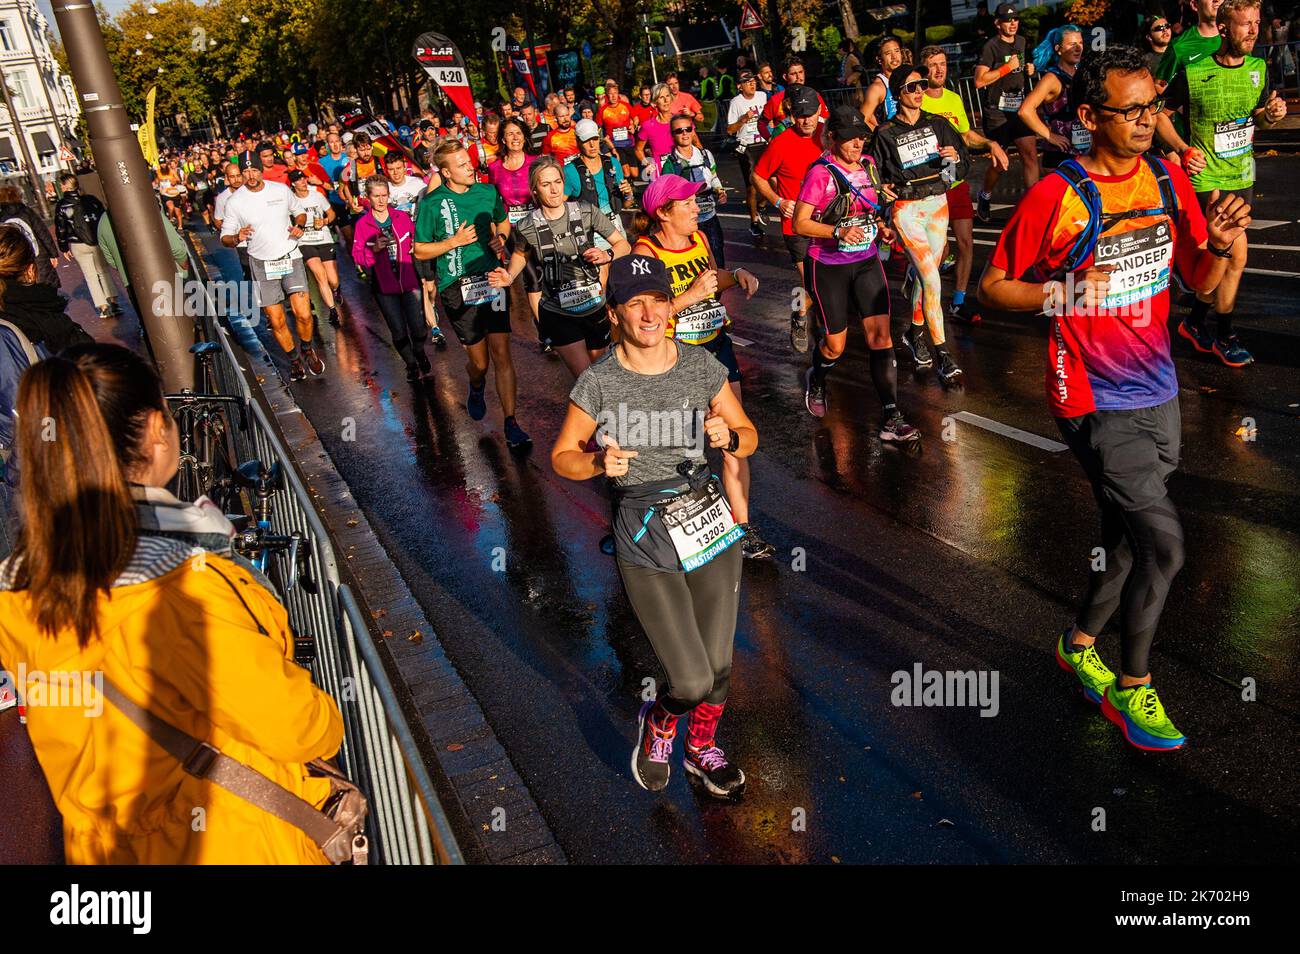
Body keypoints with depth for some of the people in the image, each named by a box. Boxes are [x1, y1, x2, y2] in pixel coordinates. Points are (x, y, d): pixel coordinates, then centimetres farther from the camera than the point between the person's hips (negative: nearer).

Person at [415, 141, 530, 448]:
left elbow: (503, 221, 25)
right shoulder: (431, 203, -5)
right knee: (479, 360, 5)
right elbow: (419, 251, 1)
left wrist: (500, 238, 3)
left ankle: (511, 424, 0)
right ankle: (477, 388, 43)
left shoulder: (488, 192, 6)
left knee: (501, 353, -5)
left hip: (491, 278, 2)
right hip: (457, 287, -2)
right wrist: (454, 241, -13)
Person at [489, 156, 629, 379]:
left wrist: (607, 255, -22)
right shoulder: (527, 227, -9)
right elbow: (520, 254, 13)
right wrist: (509, 277, -6)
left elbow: (623, 244, -1)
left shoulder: (586, 212, -8)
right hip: (558, 315, -2)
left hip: (595, 308, 2)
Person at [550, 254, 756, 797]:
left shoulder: (702, 366, -3)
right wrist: (599, 462, -21)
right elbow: (562, 457, 0)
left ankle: (701, 750, 45)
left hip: (709, 522, 4)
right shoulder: (599, 382, -11)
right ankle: (657, 725, 33)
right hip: (644, 539, -3)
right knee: (692, 681, -5)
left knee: (718, 667, 12)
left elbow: (749, 435, 7)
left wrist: (728, 437, -15)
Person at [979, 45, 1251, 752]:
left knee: (1129, 545, 18)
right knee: (1164, 544, -10)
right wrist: (1058, 293, -26)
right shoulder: (1057, 196, -13)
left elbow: (1201, 282, 12)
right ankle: (1131, 687, 11)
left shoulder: (1169, 180, 5)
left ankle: (1079, 644, 41)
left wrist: (1223, 245, -9)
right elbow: (991, 287, -10)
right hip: (1094, 401, -7)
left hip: (1157, 394, 7)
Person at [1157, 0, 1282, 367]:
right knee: (1236, 256, -9)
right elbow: (1159, 114, -6)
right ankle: (1224, 337, 7)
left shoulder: (1257, 69, 4)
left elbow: (1258, 114, 17)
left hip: (1242, 176, 6)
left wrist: (1272, 114, -7)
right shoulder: (1193, 74, -14)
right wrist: (1183, 148, -18)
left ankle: (1195, 322, 31)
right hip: (1207, 178, -6)